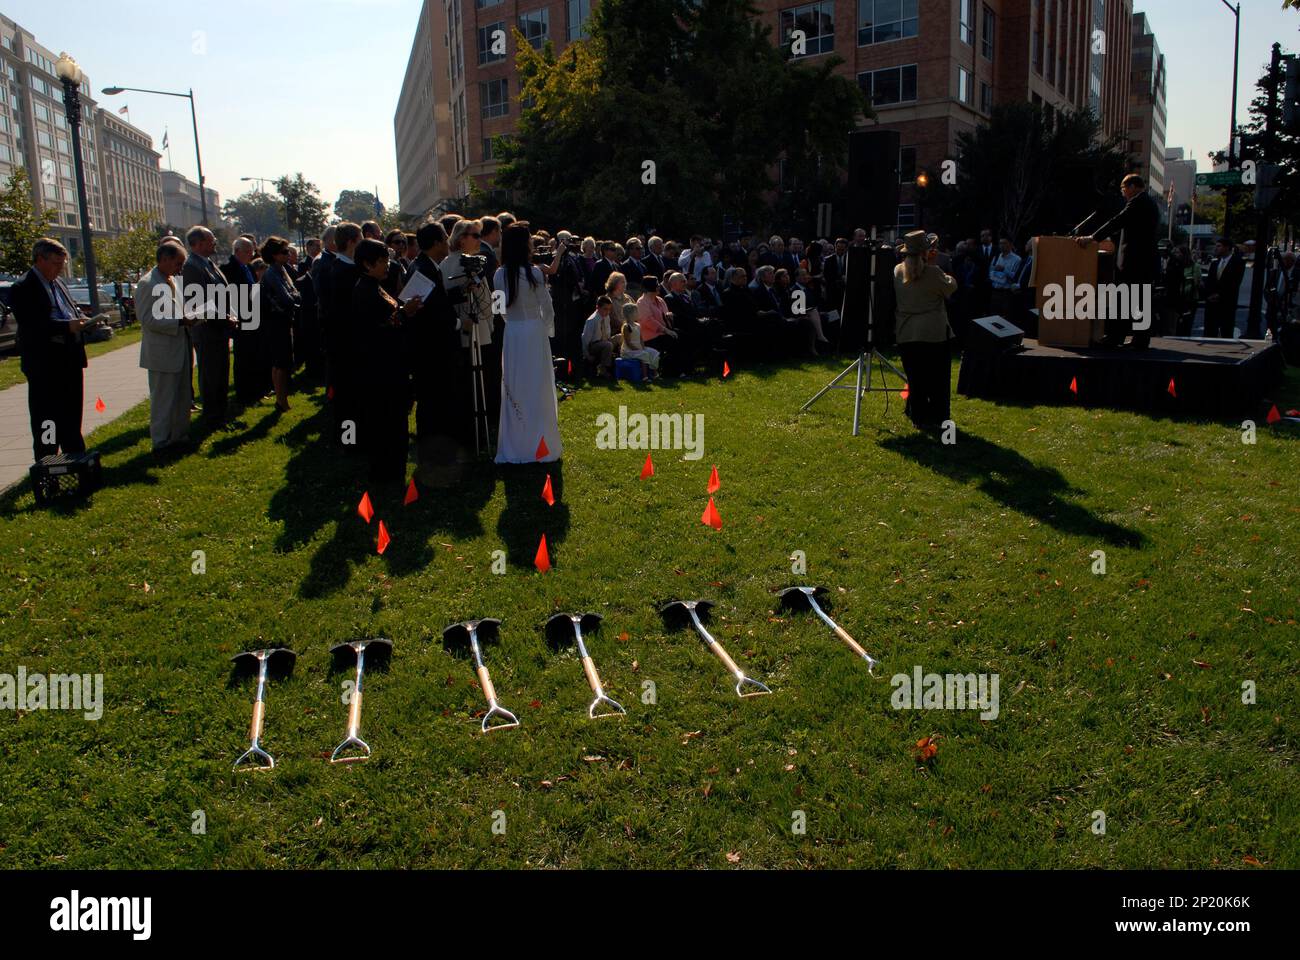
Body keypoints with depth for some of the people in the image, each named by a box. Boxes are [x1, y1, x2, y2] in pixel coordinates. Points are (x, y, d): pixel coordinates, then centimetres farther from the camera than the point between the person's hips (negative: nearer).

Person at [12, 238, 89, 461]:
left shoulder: (59, 283, 13)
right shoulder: (23, 289, -11)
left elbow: (72, 311, 21)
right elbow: (31, 325, -21)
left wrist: (81, 320, -1)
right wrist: (67, 326, -28)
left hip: (69, 361, 8)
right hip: (45, 365, -8)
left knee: (71, 418, 18)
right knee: (46, 420, 2)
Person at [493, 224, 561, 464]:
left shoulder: (500, 275, -3)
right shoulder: (534, 273, -12)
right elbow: (547, 307, -6)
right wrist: (548, 330, 10)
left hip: (511, 333, 3)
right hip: (535, 332, -3)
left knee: (514, 390, 9)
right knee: (538, 388, 6)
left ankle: (514, 446, 13)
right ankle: (540, 443, 12)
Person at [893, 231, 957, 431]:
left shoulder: (898, 271, 0)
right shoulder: (933, 272, -15)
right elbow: (951, 287, 1)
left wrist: (926, 263, 18)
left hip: (906, 334, 4)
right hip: (934, 332, -4)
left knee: (915, 377, 10)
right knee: (937, 377, 7)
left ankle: (918, 417, 14)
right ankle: (936, 418, 10)